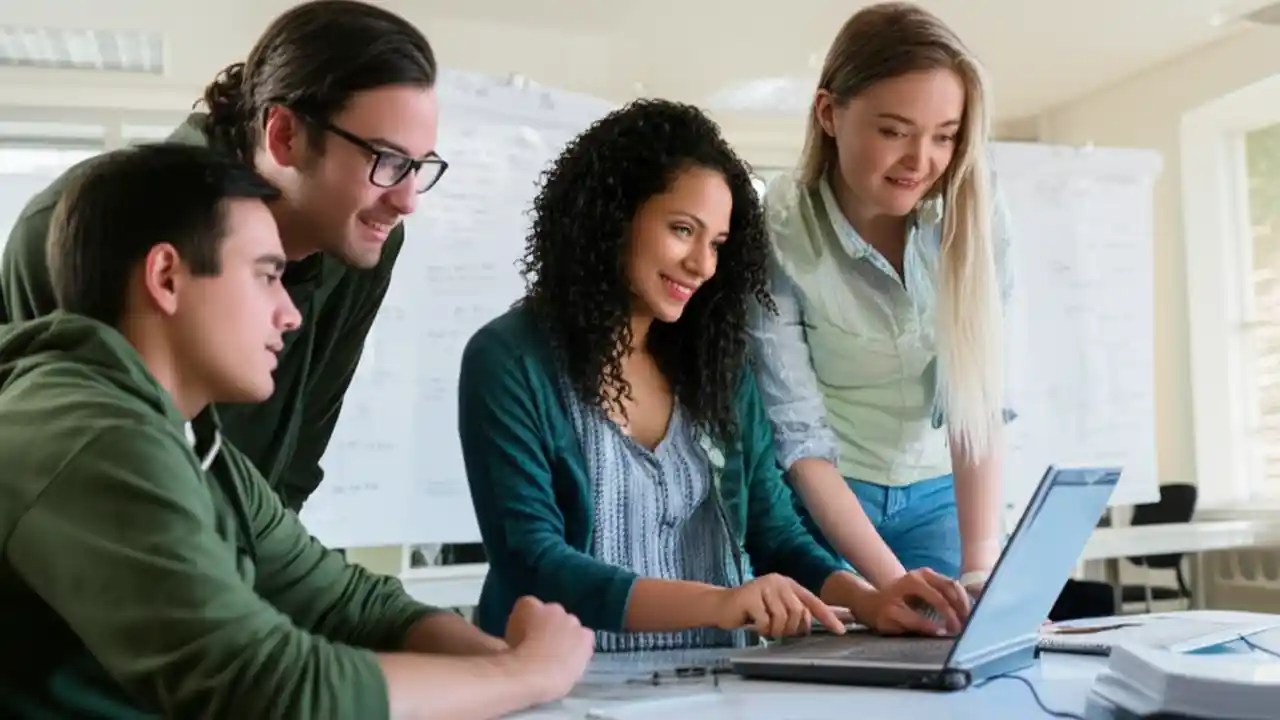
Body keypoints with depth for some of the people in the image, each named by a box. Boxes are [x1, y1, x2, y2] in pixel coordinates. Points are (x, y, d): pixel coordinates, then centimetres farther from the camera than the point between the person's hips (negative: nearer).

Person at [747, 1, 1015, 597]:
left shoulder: (973, 214, -13)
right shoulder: (775, 236, -22)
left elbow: (977, 400, -15)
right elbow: (799, 437, -21)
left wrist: (982, 566, -26)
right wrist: (894, 584, -30)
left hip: (938, 496, 3)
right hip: (818, 501, -2)